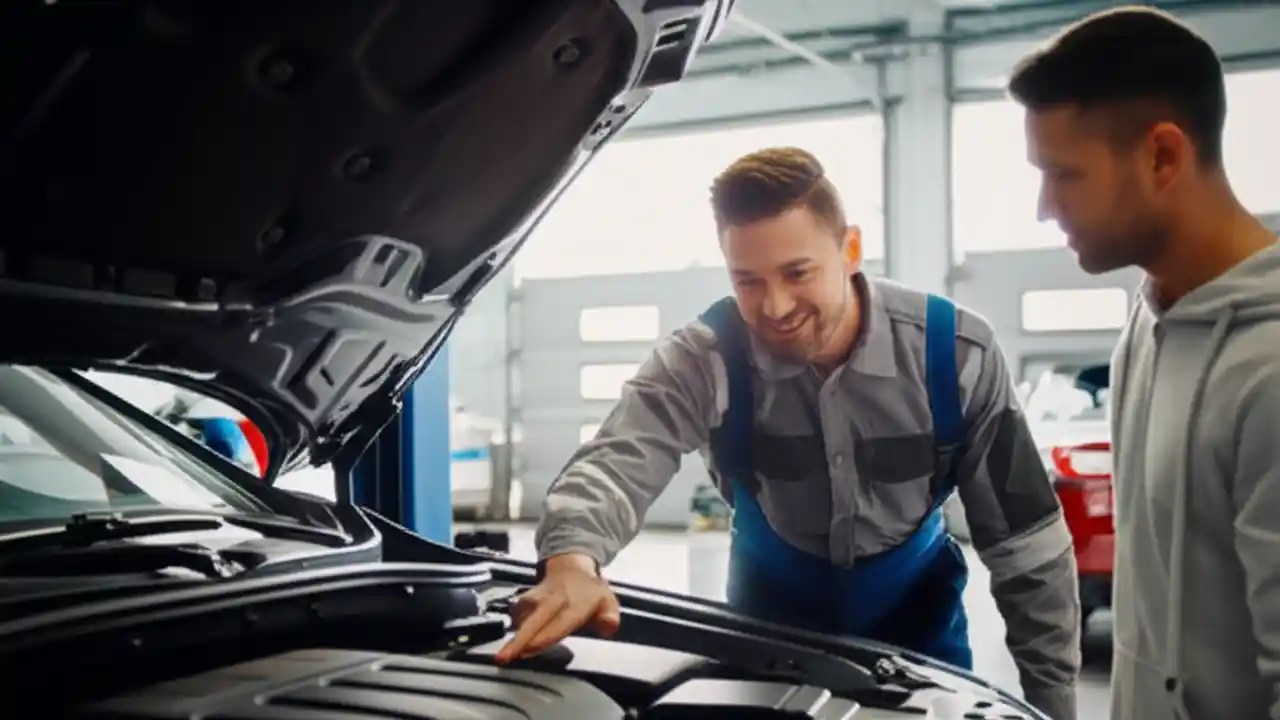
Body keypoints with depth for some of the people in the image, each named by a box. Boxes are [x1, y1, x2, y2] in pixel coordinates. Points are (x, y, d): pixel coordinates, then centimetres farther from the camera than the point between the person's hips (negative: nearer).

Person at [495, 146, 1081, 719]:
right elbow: (617, 459, -39)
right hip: (771, 620, 0)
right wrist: (571, 559, -62)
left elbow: (1028, 545, -15)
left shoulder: (956, 354, -23)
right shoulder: (702, 359, -23)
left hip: (915, 621, 0)